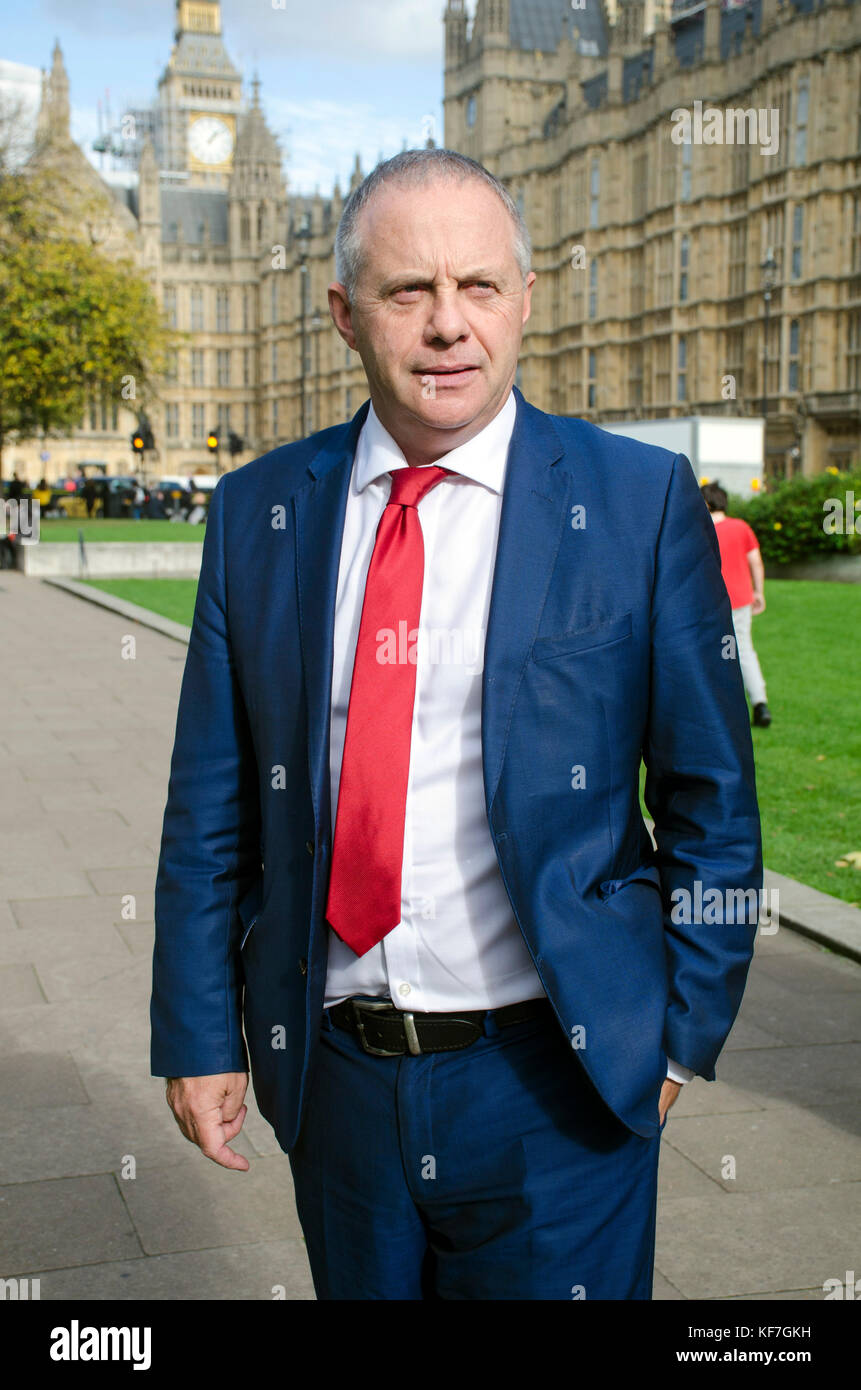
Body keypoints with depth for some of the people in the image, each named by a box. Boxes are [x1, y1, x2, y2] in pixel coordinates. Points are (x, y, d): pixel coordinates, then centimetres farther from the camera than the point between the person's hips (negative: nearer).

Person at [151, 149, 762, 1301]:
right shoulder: (257, 512, 1)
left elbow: (711, 799, -1)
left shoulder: (641, 502, -6)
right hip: (333, 1077, 3)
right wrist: (198, 1035, 4)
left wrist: (685, 1033, -1)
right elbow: (211, 805, 4)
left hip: (555, 1086, -2)